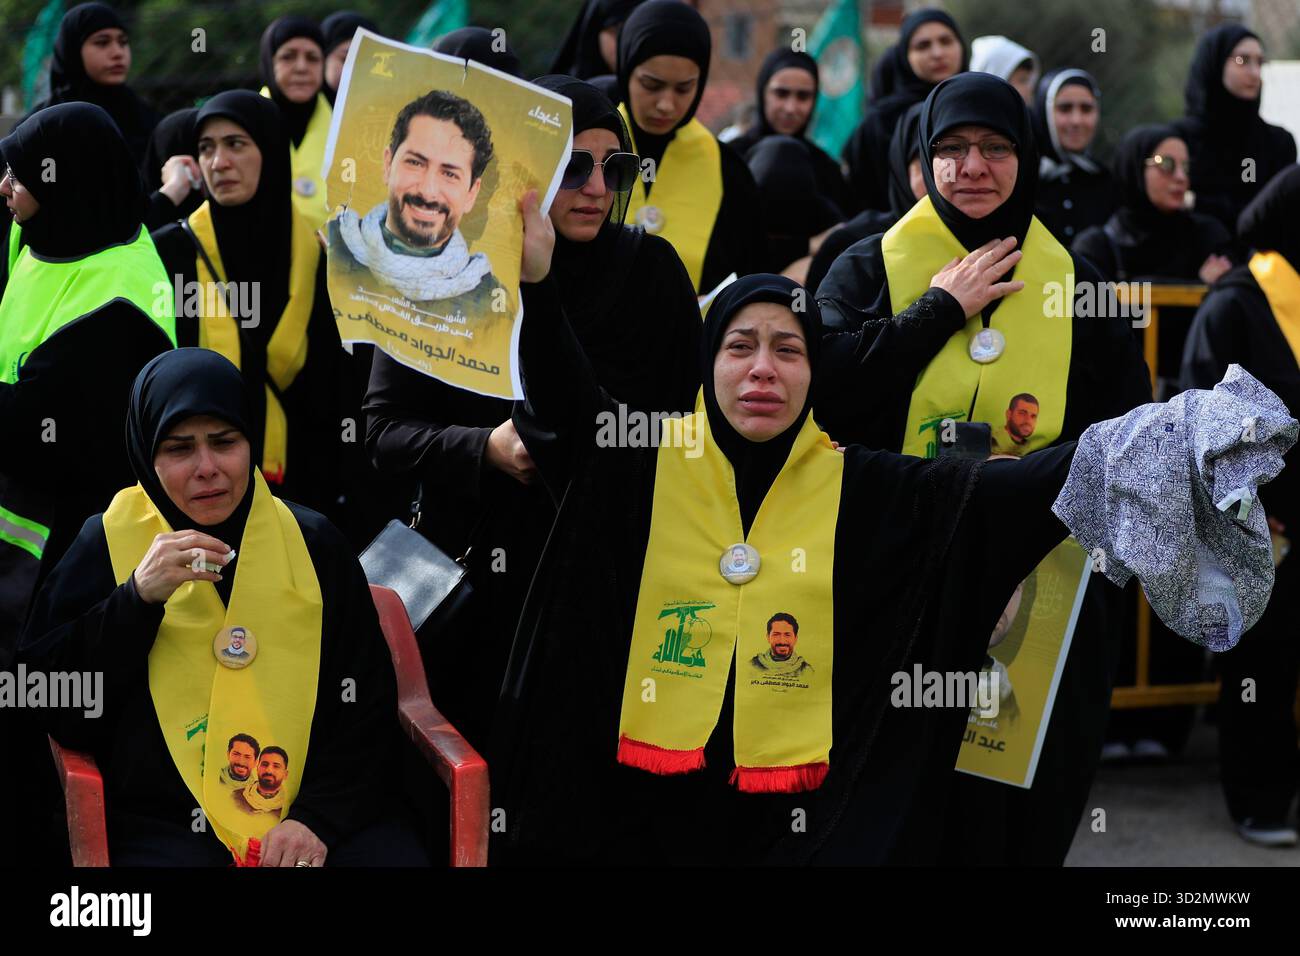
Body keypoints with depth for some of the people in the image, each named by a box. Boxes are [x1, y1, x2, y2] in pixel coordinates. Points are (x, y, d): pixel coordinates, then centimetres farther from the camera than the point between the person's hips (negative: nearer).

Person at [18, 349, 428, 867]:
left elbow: (367, 704, 7)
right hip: (168, 821, -1)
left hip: (323, 811, 2)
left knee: (396, 852, -24)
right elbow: (48, 703, -2)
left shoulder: (313, 542, 7)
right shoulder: (107, 544, 4)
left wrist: (320, 817, -8)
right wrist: (137, 598, -13)